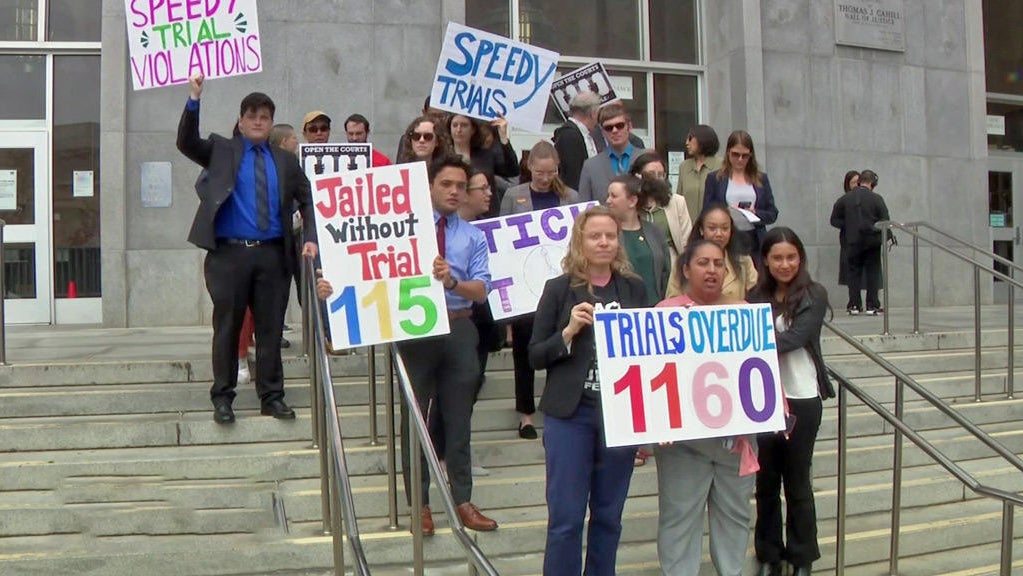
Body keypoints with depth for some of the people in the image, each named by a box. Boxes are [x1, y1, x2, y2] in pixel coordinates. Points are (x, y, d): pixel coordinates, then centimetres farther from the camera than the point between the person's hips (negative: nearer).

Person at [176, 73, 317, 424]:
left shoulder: (285, 161, 14)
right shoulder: (221, 151, 8)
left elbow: (308, 201, 16)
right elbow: (186, 143, -7)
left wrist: (311, 238, 1)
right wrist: (194, 99, -18)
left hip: (272, 254, 2)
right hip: (229, 253, -2)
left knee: (271, 328, 5)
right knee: (227, 327, 3)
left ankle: (272, 397, 14)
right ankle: (222, 398, 12)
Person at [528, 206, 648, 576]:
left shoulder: (634, 289, 6)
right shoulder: (559, 289, -1)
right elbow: (535, 357, 0)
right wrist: (569, 331, -17)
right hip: (570, 415, -3)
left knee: (609, 515, 11)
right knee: (565, 518, 0)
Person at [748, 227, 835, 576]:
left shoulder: (814, 295, -4)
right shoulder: (756, 297, 6)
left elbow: (797, 336, -17)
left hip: (801, 398, -3)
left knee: (797, 481, 7)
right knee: (766, 480, 9)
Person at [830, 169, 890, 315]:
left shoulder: (845, 199, 1)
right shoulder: (876, 199, -7)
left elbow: (835, 220, 3)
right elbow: (884, 220, -5)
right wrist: (889, 236, 7)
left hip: (853, 242, 2)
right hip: (872, 241, -2)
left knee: (854, 272, 9)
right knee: (873, 273, 5)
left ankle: (854, 305, 6)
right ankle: (872, 306, 4)